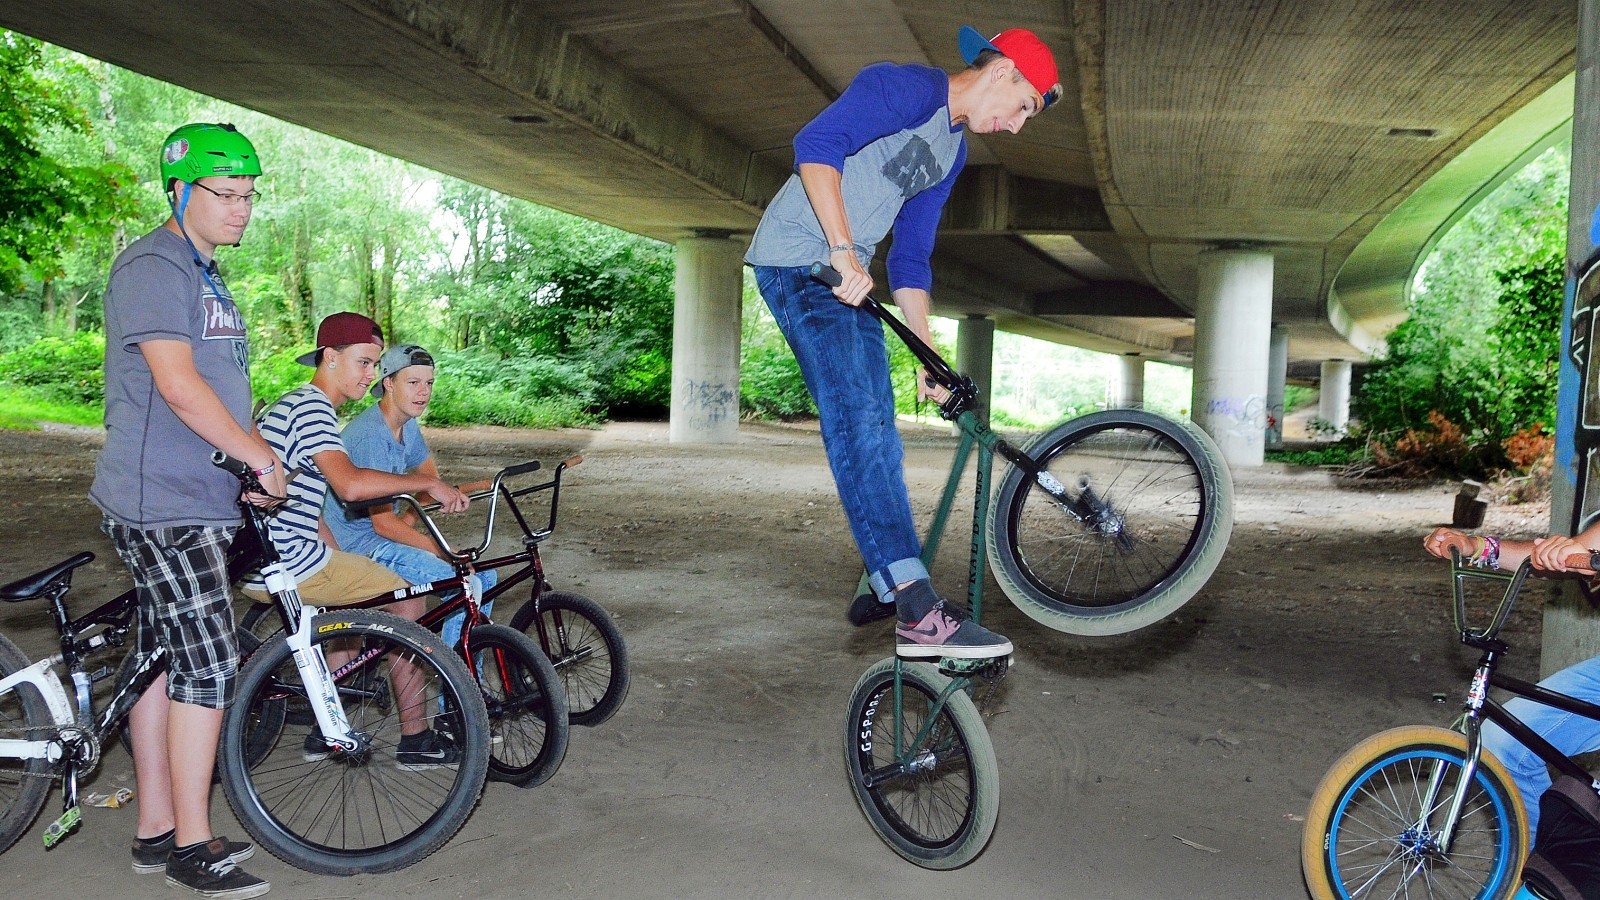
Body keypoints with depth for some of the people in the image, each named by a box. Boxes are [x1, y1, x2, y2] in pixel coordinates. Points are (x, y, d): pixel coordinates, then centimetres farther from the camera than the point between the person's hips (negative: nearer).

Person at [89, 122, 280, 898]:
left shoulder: (204, 276, 20)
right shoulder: (153, 266, -11)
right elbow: (177, 384, -19)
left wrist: (255, 470, 15)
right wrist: (261, 456, -14)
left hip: (195, 499, 10)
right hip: (163, 504, -10)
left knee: (161, 659, 13)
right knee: (208, 665, -8)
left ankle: (157, 830, 22)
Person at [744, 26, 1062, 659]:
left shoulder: (952, 152, 18)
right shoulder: (903, 87, -9)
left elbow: (911, 258, 18)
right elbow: (817, 145, -24)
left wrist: (927, 356, 12)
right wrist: (843, 251, -31)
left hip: (848, 279, 10)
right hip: (798, 258, -10)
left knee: (874, 432, 8)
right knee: (858, 422, -21)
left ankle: (883, 588, 19)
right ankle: (919, 613, -28)